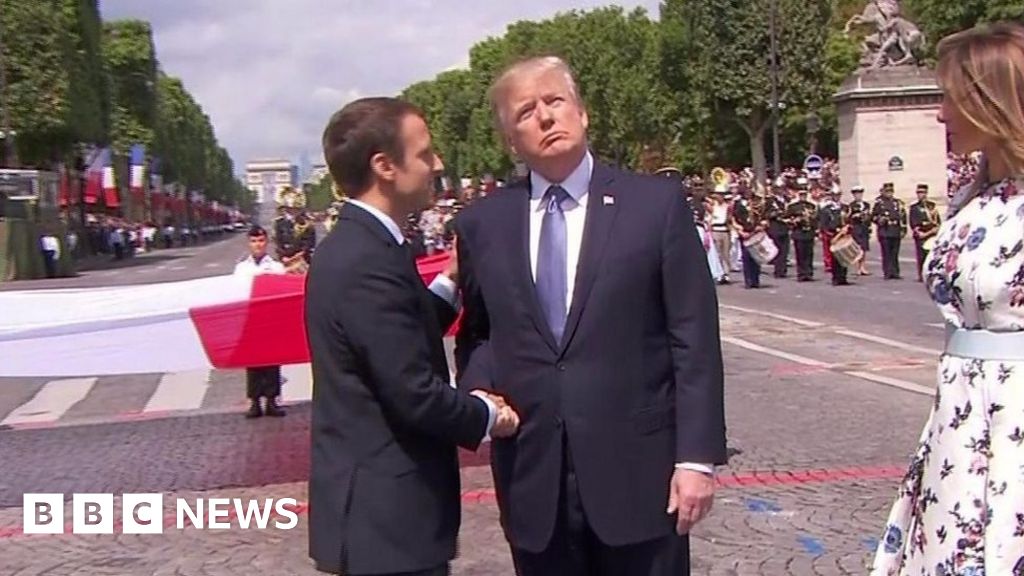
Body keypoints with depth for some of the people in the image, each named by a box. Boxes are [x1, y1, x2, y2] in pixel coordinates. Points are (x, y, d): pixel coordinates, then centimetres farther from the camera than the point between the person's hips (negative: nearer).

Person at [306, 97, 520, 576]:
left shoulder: (352, 246, 8)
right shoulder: (369, 261, -23)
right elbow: (415, 395, -24)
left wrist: (450, 283, 7)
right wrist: (486, 415, -7)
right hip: (388, 512, -10)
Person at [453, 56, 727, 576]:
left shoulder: (655, 203, -1)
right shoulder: (482, 224, 7)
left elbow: (694, 337, -4)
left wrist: (698, 455, -9)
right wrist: (480, 393, -4)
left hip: (636, 468, -2)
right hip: (531, 474, 3)